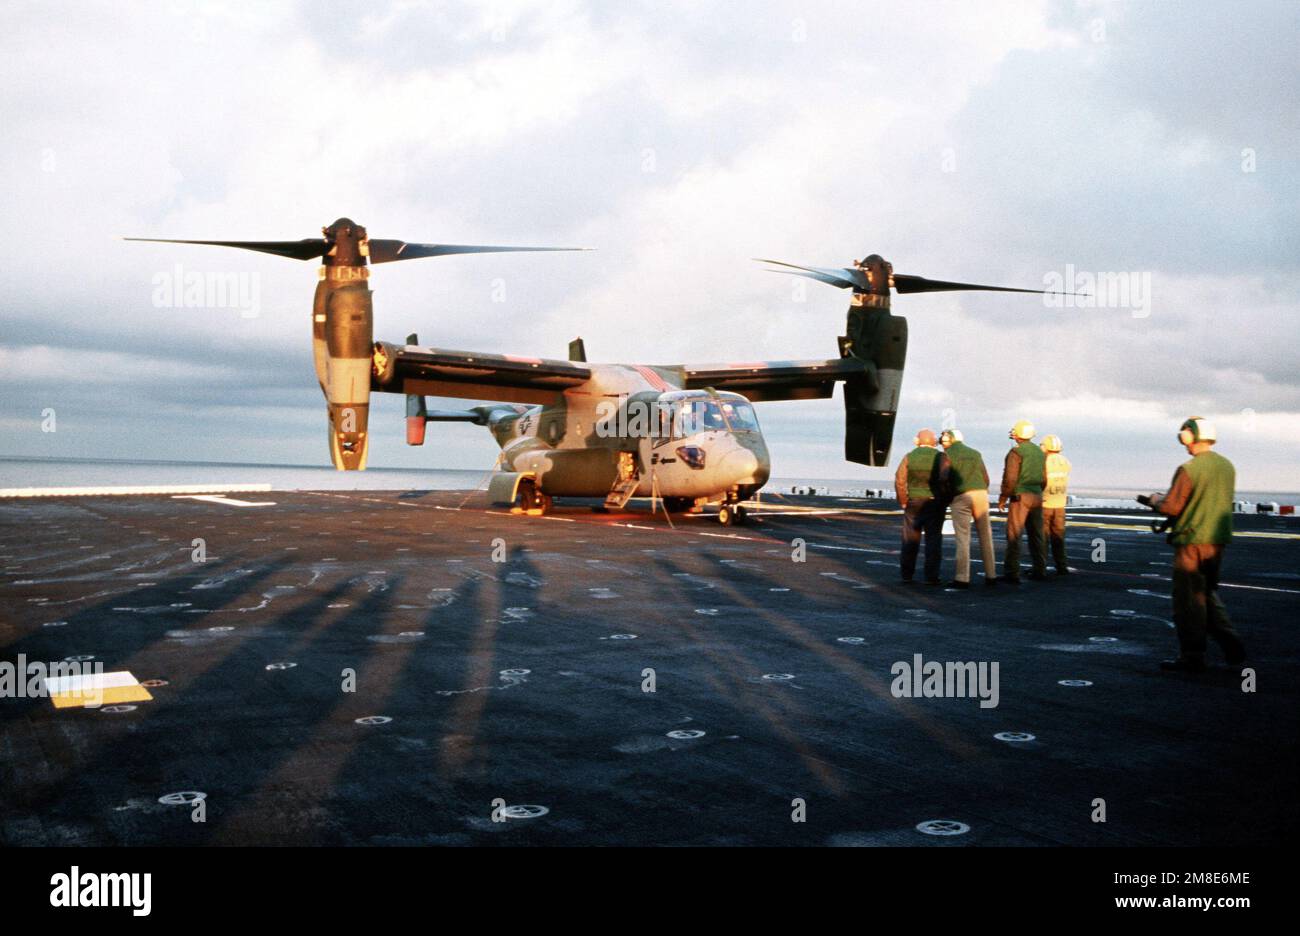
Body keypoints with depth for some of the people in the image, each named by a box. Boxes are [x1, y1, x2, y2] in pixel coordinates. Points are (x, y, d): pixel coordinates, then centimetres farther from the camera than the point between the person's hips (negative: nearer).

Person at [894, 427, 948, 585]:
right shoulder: (940, 457, -5)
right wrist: (945, 499, -7)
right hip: (934, 503, -2)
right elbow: (945, 479, -18)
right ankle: (931, 576, 0)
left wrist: (903, 501, 0)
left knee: (910, 539, 10)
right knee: (933, 539, 3)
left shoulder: (909, 456, 1)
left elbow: (899, 479, -7)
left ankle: (907, 574, 14)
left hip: (913, 502, 2)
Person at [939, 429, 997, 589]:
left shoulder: (947, 454, 3)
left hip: (960, 497, -3)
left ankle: (962, 578, -4)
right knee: (985, 536, 8)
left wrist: (947, 497, 8)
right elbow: (986, 478, 14)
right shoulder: (975, 453, 18)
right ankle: (990, 576, 9)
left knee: (963, 538, -2)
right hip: (980, 494, 4)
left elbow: (944, 479, -5)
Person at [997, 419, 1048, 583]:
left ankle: (1012, 573, -9)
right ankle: (1040, 570, 18)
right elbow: (1043, 478, 15)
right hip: (1037, 496, 7)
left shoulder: (1016, 452, -11)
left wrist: (1002, 498, -6)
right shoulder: (1039, 452, 11)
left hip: (1020, 497, -7)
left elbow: (1010, 478, -14)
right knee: (1036, 534, 14)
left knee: (1014, 535, -6)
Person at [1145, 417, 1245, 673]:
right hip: (1218, 539, 8)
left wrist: (1155, 501, 4)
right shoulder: (1227, 466, 8)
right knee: (1208, 593, 21)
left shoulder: (1188, 469, -17)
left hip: (1192, 541, -8)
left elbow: (1171, 507, -18)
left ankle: (1192, 657, 6)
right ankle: (1231, 645, 14)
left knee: (1189, 599, 1)